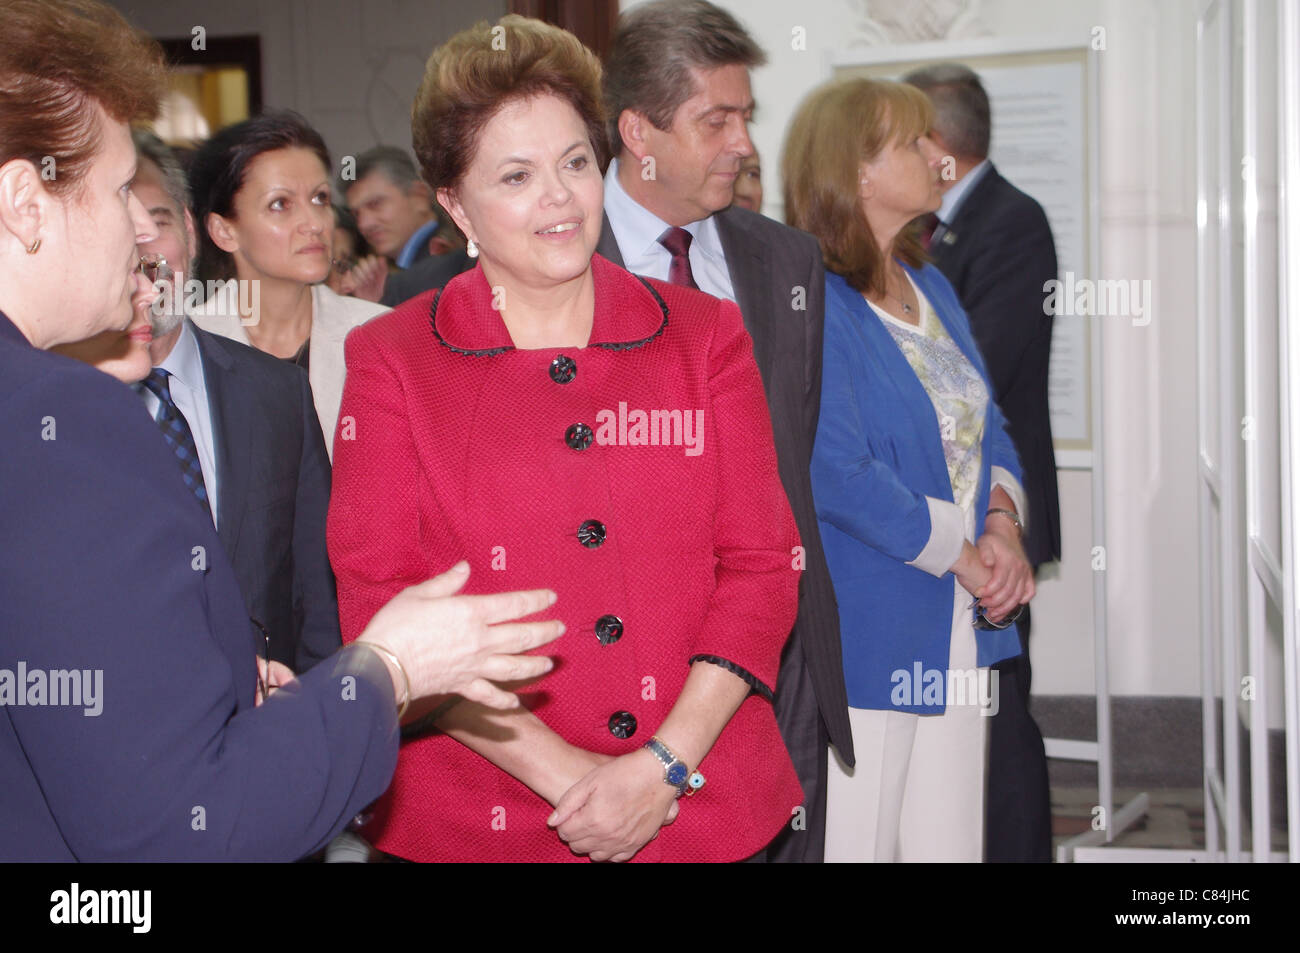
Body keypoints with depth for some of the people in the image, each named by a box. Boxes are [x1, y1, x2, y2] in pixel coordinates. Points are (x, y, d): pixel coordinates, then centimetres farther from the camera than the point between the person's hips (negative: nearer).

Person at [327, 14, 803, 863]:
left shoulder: (705, 336, 5)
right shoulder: (391, 360, 0)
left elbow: (762, 565, 1)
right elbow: (379, 602, -5)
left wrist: (665, 764, -11)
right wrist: (557, 770, -14)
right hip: (479, 819, -1)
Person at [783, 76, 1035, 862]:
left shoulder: (932, 288, 14)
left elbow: (989, 429, 17)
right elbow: (837, 473, -21)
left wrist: (1003, 524, -4)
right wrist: (963, 555, -14)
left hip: (957, 627, 8)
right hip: (862, 639, -8)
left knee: (951, 841, 13)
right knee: (855, 845, 1)